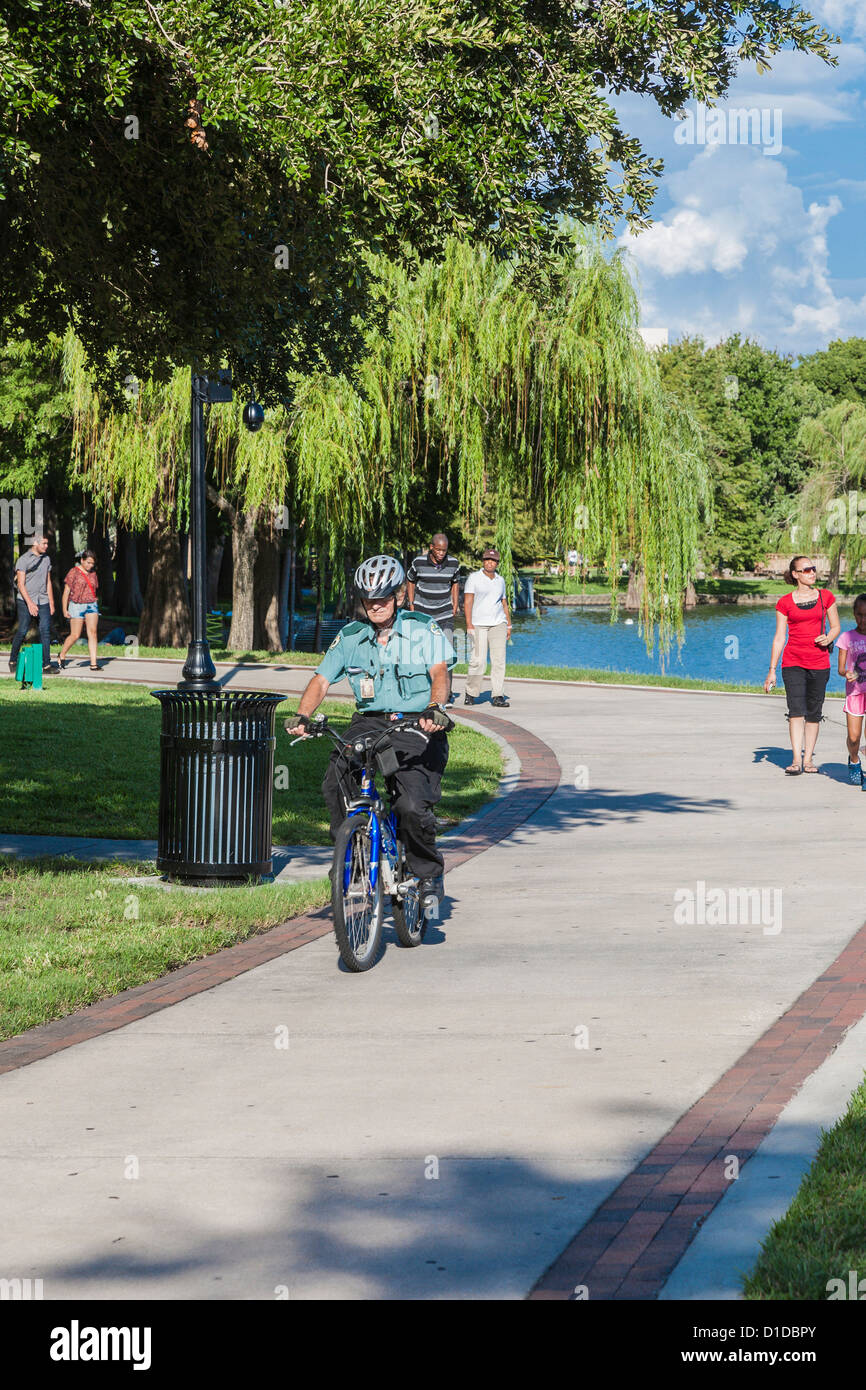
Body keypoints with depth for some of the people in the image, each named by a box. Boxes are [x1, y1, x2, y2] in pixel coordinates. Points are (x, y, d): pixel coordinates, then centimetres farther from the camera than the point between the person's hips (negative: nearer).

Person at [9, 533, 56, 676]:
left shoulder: (46, 559, 12)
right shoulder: (23, 559, -7)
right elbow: (21, 584, -11)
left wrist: (51, 603, 14)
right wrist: (30, 603, -20)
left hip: (43, 601, 5)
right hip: (25, 601, -5)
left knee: (45, 631, -6)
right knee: (22, 632, -3)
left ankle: (46, 665, -7)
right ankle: (13, 661, 15)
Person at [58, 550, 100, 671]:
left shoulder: (93, 574, 10)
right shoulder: (74, 572, -4)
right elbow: (66, 591, -3)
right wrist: (65, 610, -6)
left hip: (91, 605, 4)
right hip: (77, 606, -4)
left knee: (92, 632, -8)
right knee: (75, 635, -3)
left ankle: (93, 664, -12)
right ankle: (61, 655, 22)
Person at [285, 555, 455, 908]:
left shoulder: (424, 630, 1)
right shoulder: (350, 637, 9)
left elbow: (439, 672, -14)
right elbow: (322, 680, 3)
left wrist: (434, 708, -35)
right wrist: (302, 715, -17)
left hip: (415, 727, -3)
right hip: (368, 723, 3)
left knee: (412, 806, -23)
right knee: (335, 787, -25)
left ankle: (429, 873, 5)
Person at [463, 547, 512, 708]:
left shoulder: (500, 580, 16)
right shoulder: (474, 578, 2)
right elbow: (468, 601, -4)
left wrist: (509, 624, 18)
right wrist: (469, 624, -13)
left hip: (498, 624, 4)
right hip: (478, 624, -4)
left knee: (499, 660, -6)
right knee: (478, 661, -10)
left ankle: (498, 696, -7)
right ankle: (470, 694, 5)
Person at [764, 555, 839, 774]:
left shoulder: (825, 597, 6)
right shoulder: (785, 602, 2)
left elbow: (836, 627, 14)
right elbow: (779, 637, 4)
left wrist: (827, 639, -9)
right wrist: (772, 670, 1)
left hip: (819, 662, 2)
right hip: (793, 662, -2)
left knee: (814, 713, 4)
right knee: (796, 710, -13)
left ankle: (808, 758, 14)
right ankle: (796, 760, -16)